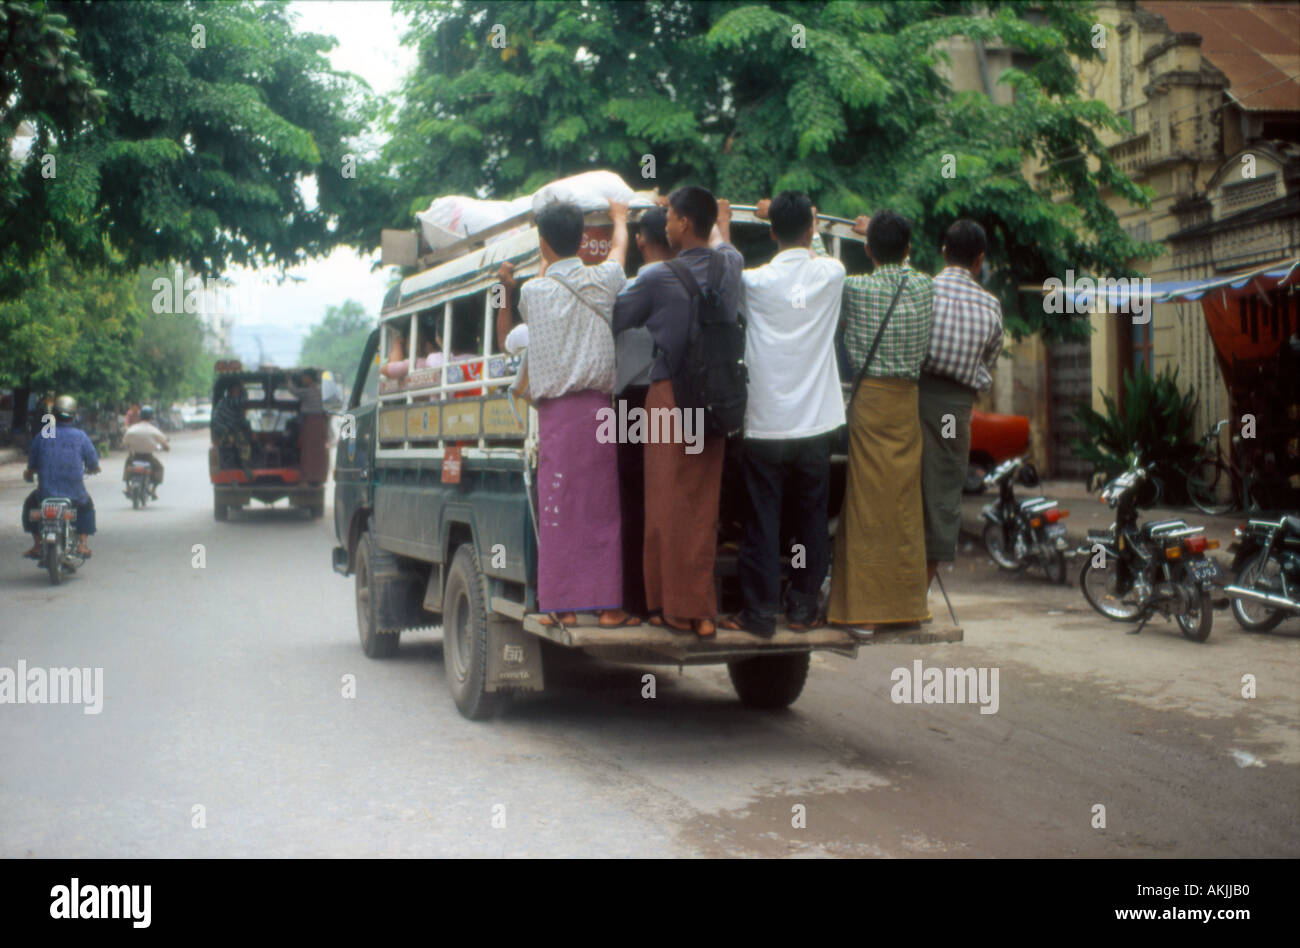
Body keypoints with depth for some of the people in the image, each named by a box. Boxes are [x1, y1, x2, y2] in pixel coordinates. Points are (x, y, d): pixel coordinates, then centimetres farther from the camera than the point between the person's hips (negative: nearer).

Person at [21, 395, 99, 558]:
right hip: (75, 494, 0)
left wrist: (28, 473, 30)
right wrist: (89, 469, 26)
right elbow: (94, 466, 1)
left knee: (30, 503, 31)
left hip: (46, 494, 0)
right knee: (87, 505, 32)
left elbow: (31, 466, 6)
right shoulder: (80, 436, -3)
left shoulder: (42, 436, 0)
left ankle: (37, 545, 24)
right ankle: (83, 543, 19)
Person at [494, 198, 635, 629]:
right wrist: (619, 217, 46)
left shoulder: (531, 292, 0)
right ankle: (608, 604, 4)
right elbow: (620, 247, 26)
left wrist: (546, 264, 42)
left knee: (558, 509, 3)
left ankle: (563, 605, 5)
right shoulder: (603, 280, 3)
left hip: (554, 412, -1)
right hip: (597, 407, 1)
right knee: (602, 508, 3)